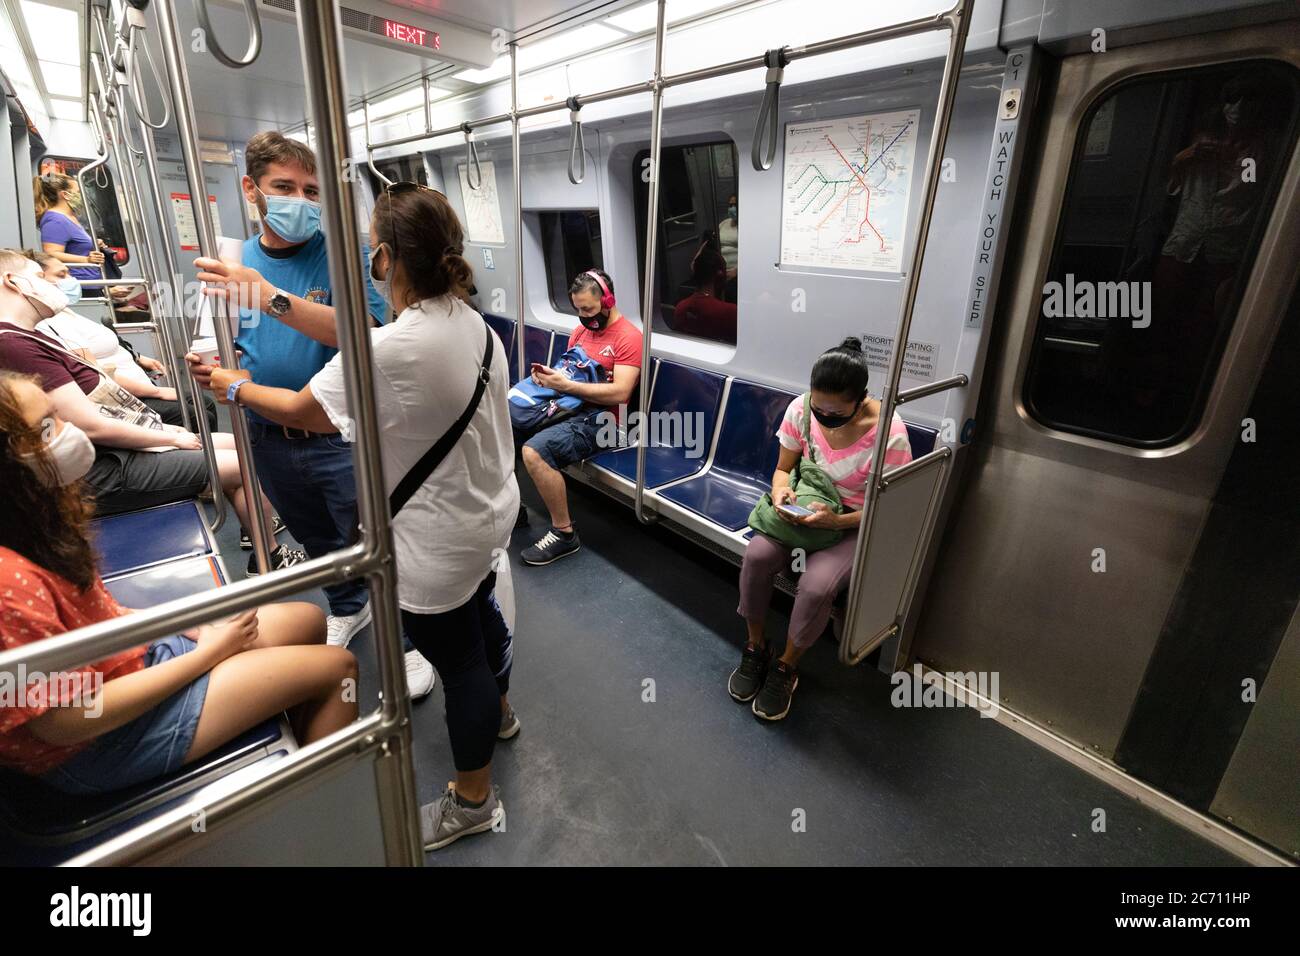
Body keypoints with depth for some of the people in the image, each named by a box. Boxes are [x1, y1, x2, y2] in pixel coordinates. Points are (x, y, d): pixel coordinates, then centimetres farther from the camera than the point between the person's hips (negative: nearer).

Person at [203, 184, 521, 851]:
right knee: (481, 613, 29)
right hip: (490, 512, 8)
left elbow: (300, 411, -11)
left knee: (456, 659, 9)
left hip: (438, 540, -8)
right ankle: (496, 711, 58)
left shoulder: (385, 351, -28)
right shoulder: (476, 324, -2)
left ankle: (473, 800, 33)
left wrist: (235, 387, 7)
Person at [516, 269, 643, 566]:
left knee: (534, 451, -30)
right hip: (566, 405, 9)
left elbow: (620, 392, -20)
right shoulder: (581, 329, 15)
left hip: (599, 417, -9)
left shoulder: (628, 337, -10)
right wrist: (548, 376, -4)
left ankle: (564, 533, -14)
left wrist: (565, 385, -21)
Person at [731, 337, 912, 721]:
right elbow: (783, 469, -1)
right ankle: (755, 647, 3)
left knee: (816, 585, -28)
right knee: (756, 555, -23)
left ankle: (786, 667, 2)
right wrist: (780, 492, -25)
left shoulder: (889, 433, -24)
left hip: (858, 525, -3)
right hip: (804, 507, 4)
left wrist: (835, 520, -30)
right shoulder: (801, 409, -14)